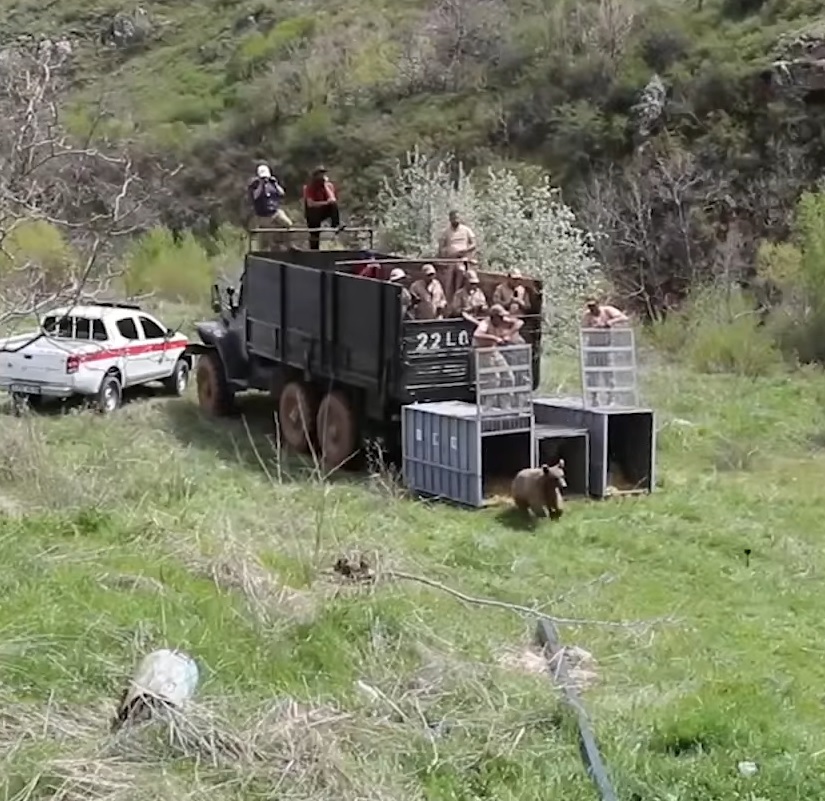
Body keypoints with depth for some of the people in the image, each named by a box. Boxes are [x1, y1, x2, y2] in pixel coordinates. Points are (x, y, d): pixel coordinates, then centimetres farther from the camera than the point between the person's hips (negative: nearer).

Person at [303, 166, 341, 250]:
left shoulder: (329, 185, -4)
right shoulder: (310, 187, -11)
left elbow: (333, 200, -19)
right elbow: (310, 204, -23)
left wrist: (326, 186, -20)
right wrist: (326, 203, -30)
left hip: (325, 211, 2)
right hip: (313, 214, -2)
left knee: (334, 204, -29)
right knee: (314, 235, -5)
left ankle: (336, 225, -36)